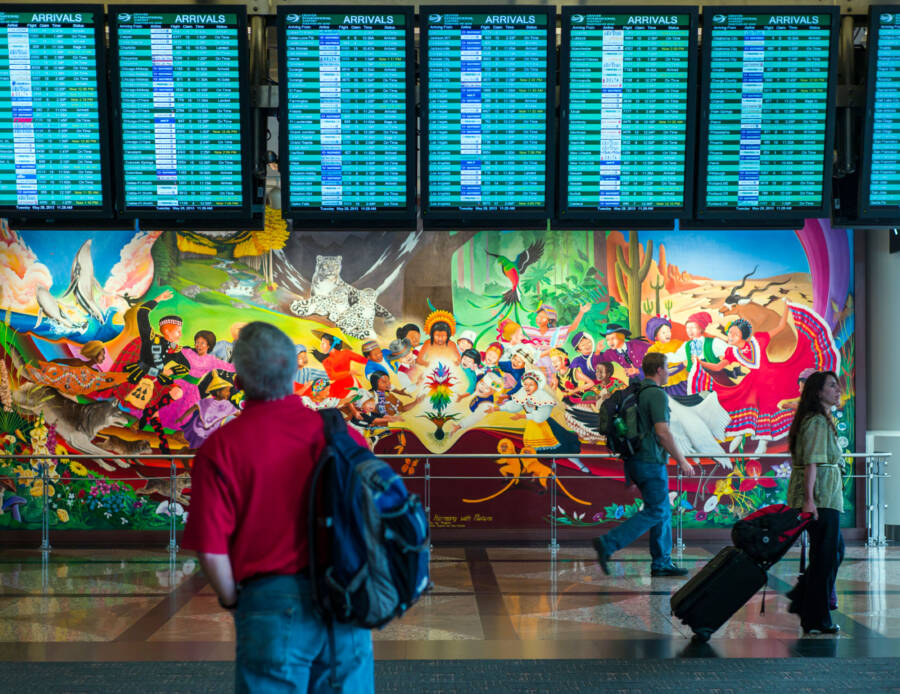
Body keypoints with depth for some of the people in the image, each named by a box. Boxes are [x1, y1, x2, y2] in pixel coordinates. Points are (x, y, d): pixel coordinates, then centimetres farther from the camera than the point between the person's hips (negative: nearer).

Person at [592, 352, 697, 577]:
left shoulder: (635, 392, 14)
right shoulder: (657, 394, -15)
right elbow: (662, 432, -22)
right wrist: (681, 460, -14)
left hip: (635, 461, 9)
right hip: (650, 463, -9)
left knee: (663, 510, 14)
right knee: (656, 512, -4)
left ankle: (661, 563, 16)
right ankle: (607, 544, -11)